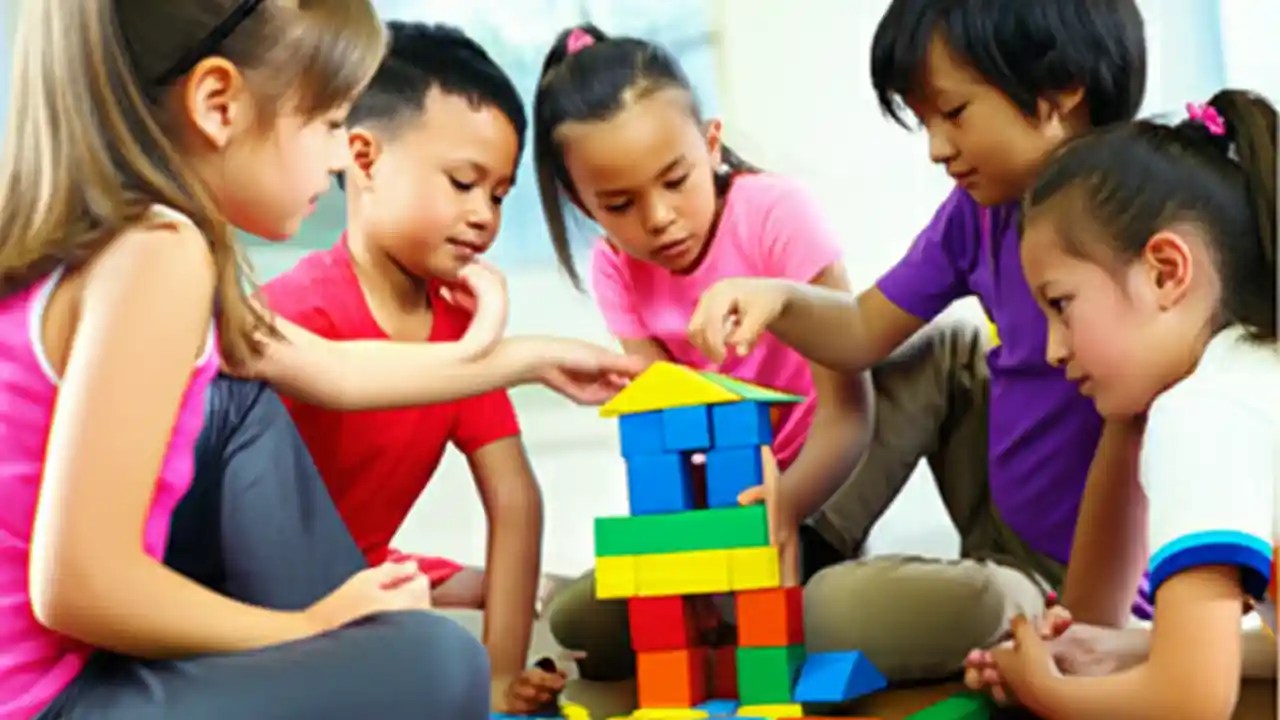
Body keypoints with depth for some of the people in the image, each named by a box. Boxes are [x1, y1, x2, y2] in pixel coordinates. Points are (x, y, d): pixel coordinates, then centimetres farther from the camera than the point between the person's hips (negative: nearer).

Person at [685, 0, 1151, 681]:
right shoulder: (979, 210, -1)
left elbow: (1125, 455, -27)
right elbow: (866, 333, 9)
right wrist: (774, 299, -11)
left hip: (1077, 581, -8)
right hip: (1009, 530, 8)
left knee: (832, 614, -22)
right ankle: (812, 545, 18)